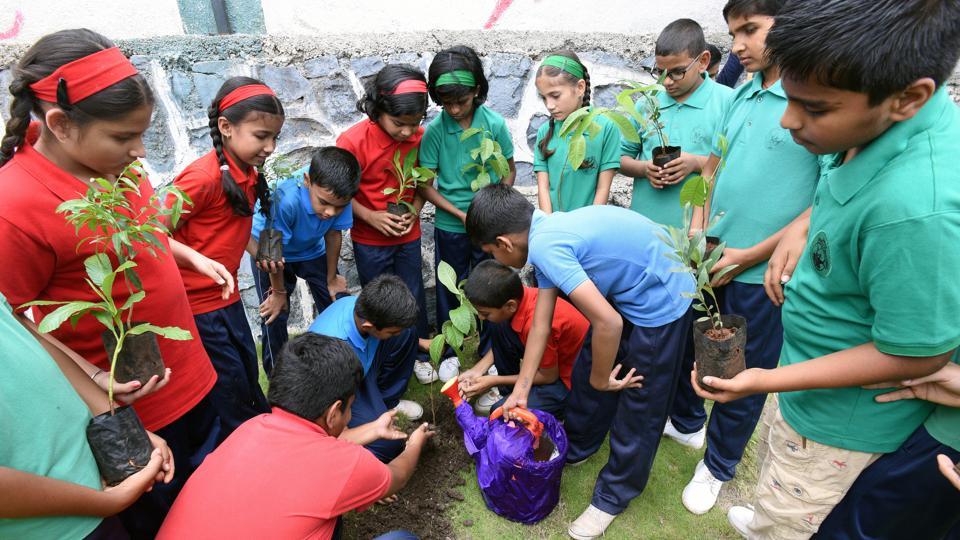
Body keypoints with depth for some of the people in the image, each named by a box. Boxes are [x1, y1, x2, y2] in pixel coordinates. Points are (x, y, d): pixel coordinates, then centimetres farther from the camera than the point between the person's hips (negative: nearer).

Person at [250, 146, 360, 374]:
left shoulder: (339, 196, -31)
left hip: (312, 250, 4)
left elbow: (333, 234, -13)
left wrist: (331, 279, -2)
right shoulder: (285, 199, -43)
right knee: (275, 315, -5)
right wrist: (279, 291, -11)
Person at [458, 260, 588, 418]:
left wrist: (494, 380, -13)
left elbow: (549, 377, -19)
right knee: (497, 327, -7)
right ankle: (508, 391, 10)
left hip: (572, 377, -8)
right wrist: (478, 369, -4)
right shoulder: (517, 296, -14)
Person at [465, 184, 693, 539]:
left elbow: (608, 323, -31)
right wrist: (521, 391, 10)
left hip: (661, 304, -9)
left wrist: (602, 379, -11)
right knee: (585, 376, 19)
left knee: (637, 407, 7)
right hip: (625, 293, 9)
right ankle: (574, 449, 43)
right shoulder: (546, 233, 0)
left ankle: (613, 496, 29)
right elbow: (540, 323, 5)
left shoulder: (546, 245, -29)